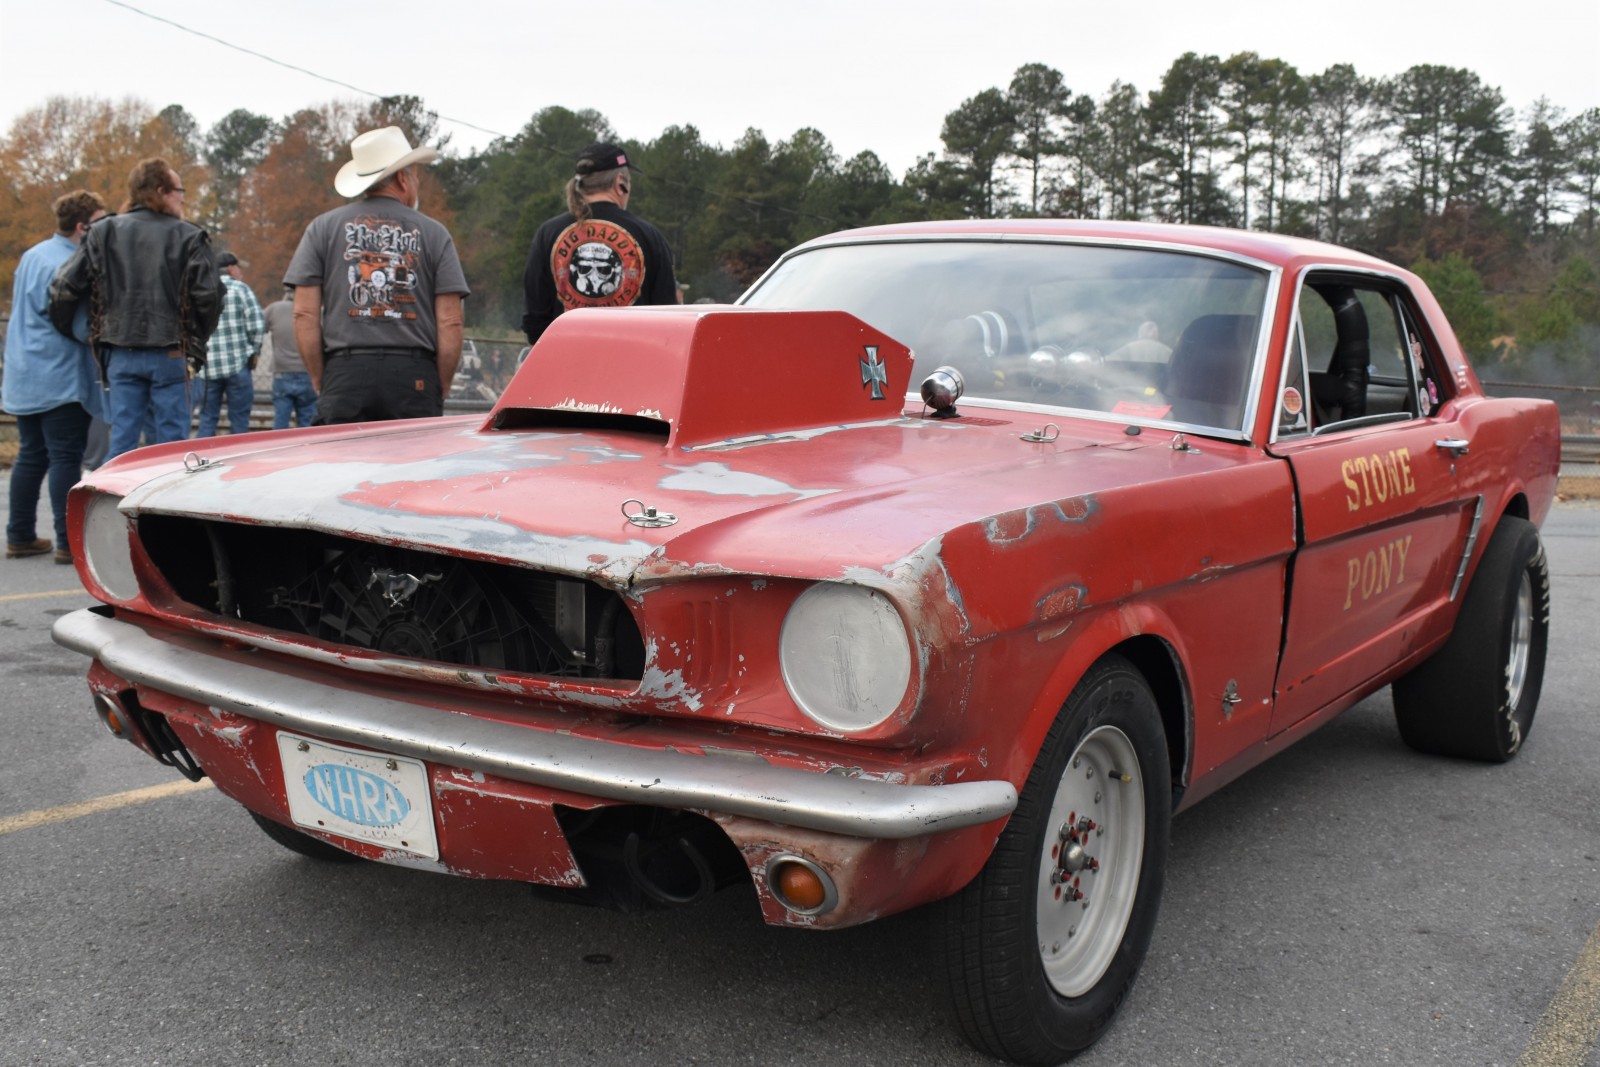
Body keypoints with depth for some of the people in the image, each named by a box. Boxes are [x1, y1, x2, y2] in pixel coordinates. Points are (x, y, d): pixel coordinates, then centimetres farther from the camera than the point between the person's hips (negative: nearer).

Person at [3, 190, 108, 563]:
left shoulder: (32, 255, 15)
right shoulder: (69, 265, -15)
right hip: (60, 378, -9)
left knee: (31, 457, 14)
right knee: (66, 458, -6)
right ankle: (69, 542, -5)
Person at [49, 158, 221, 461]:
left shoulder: (104, 233, 7)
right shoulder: (188, 237, -2)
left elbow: (64, 288, 2)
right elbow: (208, 296, -10)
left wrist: (66, 333, 15)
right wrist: (197, 343, 4)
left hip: (120, 354, 3)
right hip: (169, 355, -3)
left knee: (121, 439, 7)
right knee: (172, 440, 2)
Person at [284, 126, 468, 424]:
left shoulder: (322, 228, 11)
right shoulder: (434, 233, 8)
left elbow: (304, 315, 4)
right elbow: (450, 323, 2)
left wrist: (320, 380, 12)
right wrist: (440, 389, 11)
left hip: (345, 375, 1)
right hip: (414, 376, -1)